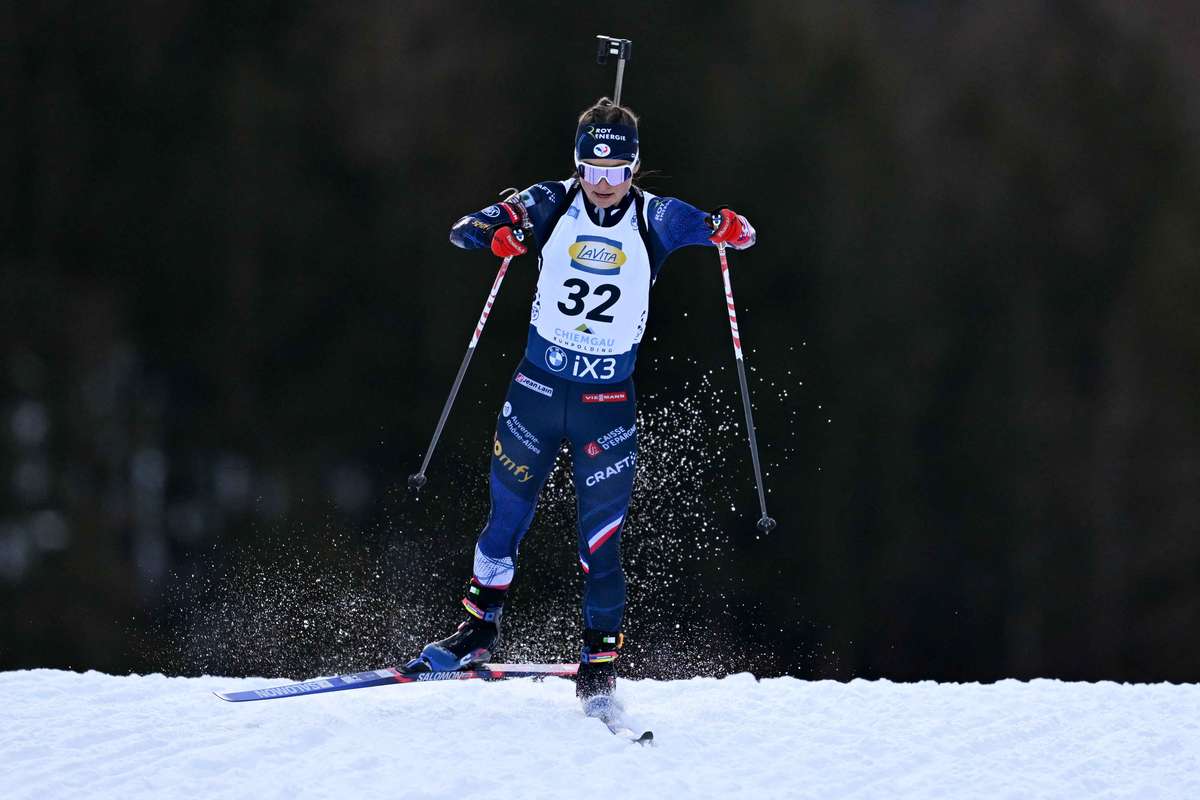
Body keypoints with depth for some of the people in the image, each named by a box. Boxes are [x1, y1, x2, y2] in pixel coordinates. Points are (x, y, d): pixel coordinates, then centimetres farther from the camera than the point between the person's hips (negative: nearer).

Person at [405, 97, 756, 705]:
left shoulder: (654, 219, -5)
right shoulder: (552, 205, -4)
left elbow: (739, 234, -3)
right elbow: (463, 231, -8)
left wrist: (730, 228, -28)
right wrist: (498, 232, -31)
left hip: (607, 401, -1)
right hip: (538, 386, 1)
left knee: (601, 537, -4)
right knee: (507, 514, 7)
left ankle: (601, 656, 8)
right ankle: (480, 626, 25)